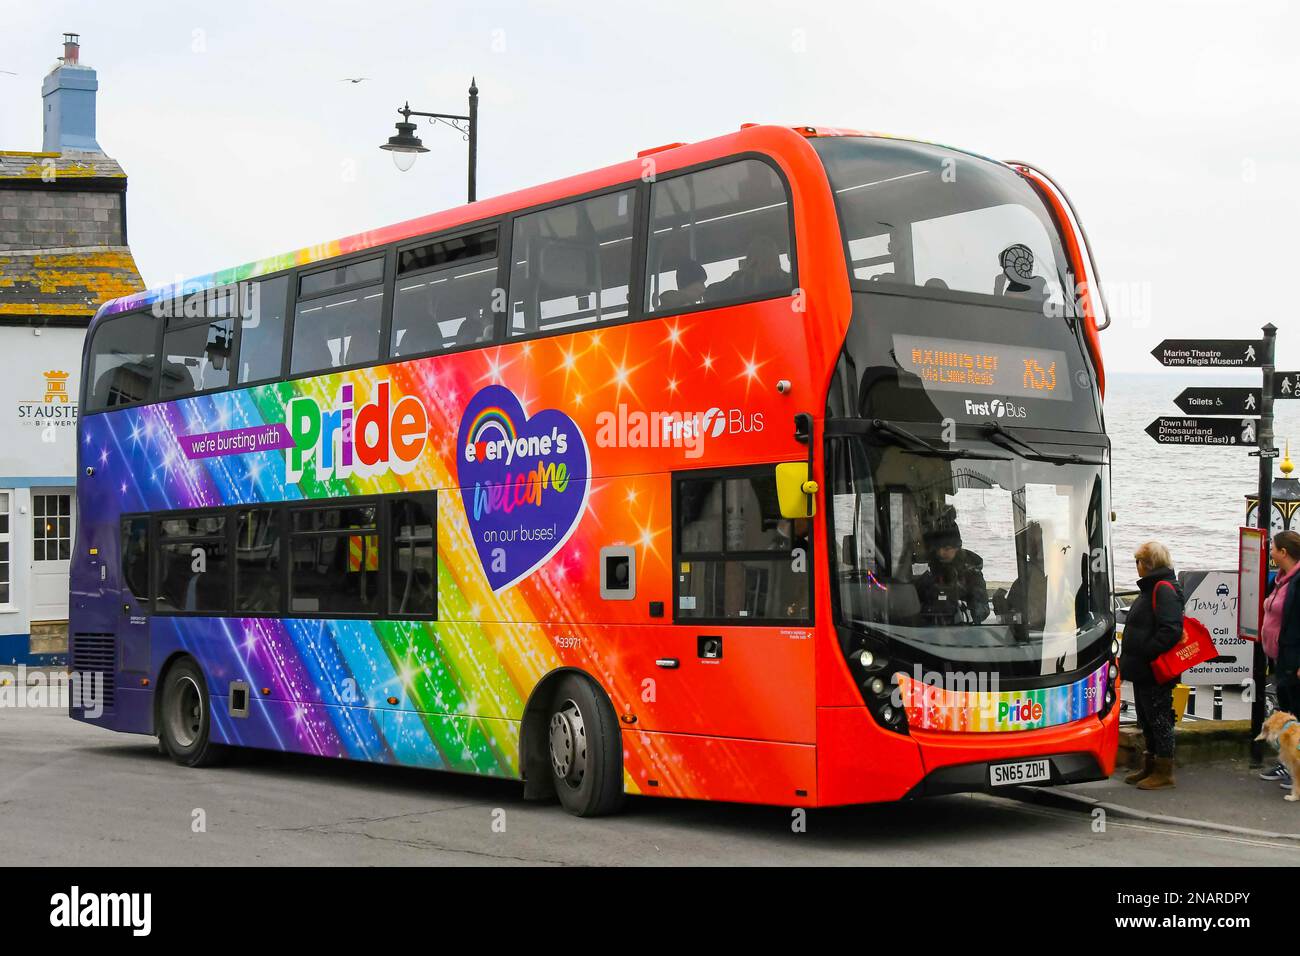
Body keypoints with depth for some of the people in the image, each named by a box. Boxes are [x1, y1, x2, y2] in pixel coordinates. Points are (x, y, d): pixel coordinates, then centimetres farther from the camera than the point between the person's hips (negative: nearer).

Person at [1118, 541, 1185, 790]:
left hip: (1156, 673, -11)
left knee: (1159, 720, -2)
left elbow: (1171, 630, -27)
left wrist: (1145, 653, -23)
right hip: (1143, 671, 11)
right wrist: (1130, 657, 16)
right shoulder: (1151, 588, 16)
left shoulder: (1164, 589, -17)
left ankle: (1164, 772, 5)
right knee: (1147, 721, 17)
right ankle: (1150, 767, 27)